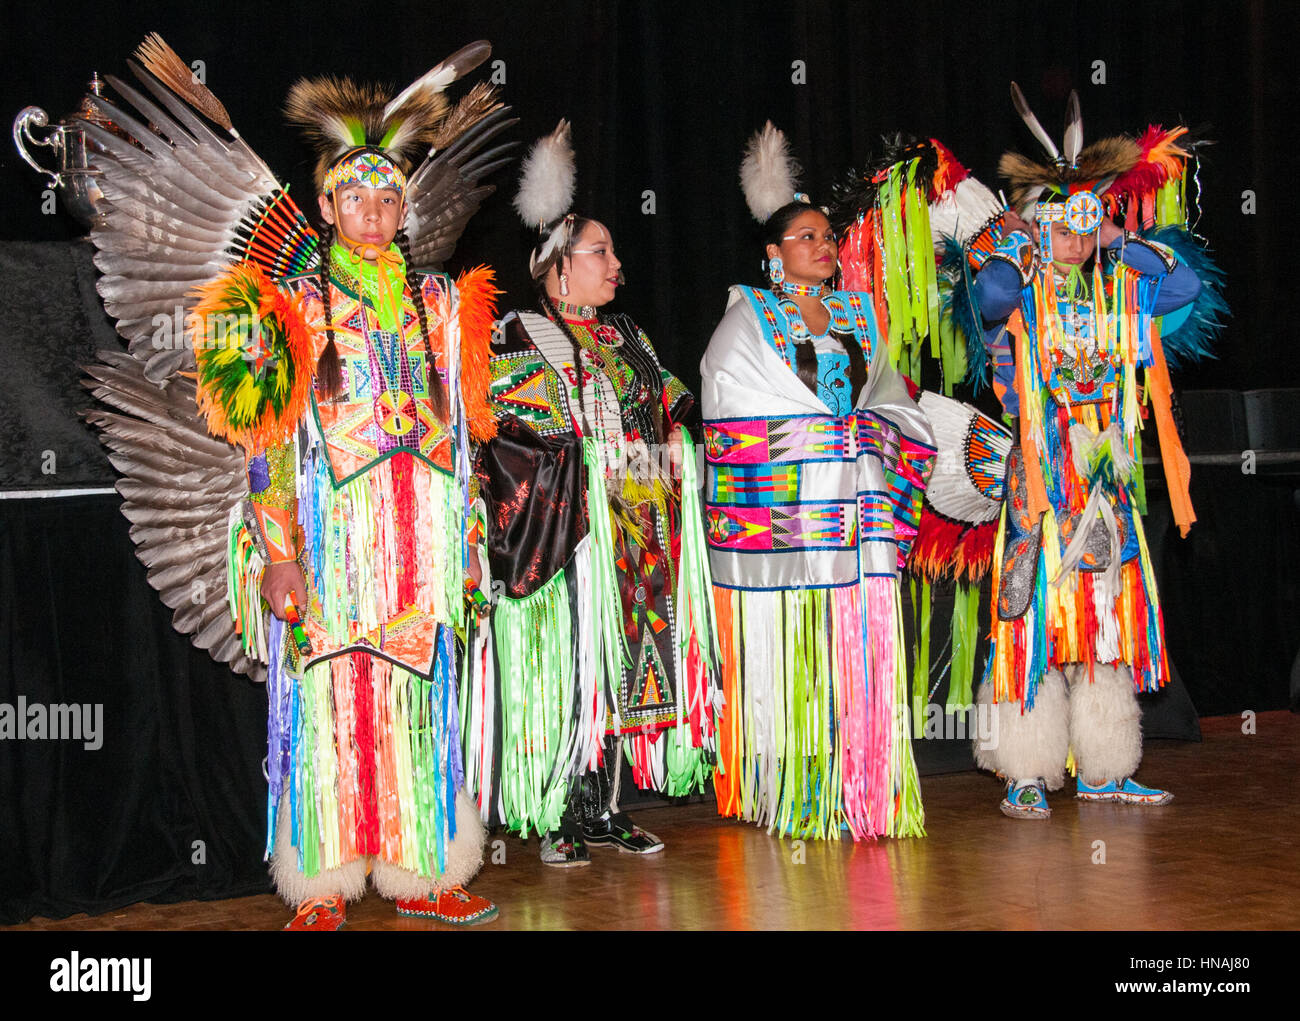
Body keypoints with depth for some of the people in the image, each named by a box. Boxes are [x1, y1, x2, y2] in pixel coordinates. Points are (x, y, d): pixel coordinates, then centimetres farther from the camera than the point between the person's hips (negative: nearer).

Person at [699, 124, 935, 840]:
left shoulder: (857, 316, 19)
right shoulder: (748, 318, 3)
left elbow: (893, 405, 19)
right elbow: (738, 410, -6)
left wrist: (872, 434, -3)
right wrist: (845, 431, -3)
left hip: (856, 512, 5)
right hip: (781, 511, -5)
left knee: (857, 655, 0)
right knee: (786, 654, -5)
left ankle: (856, 790, 4)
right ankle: (788, 798, 0)